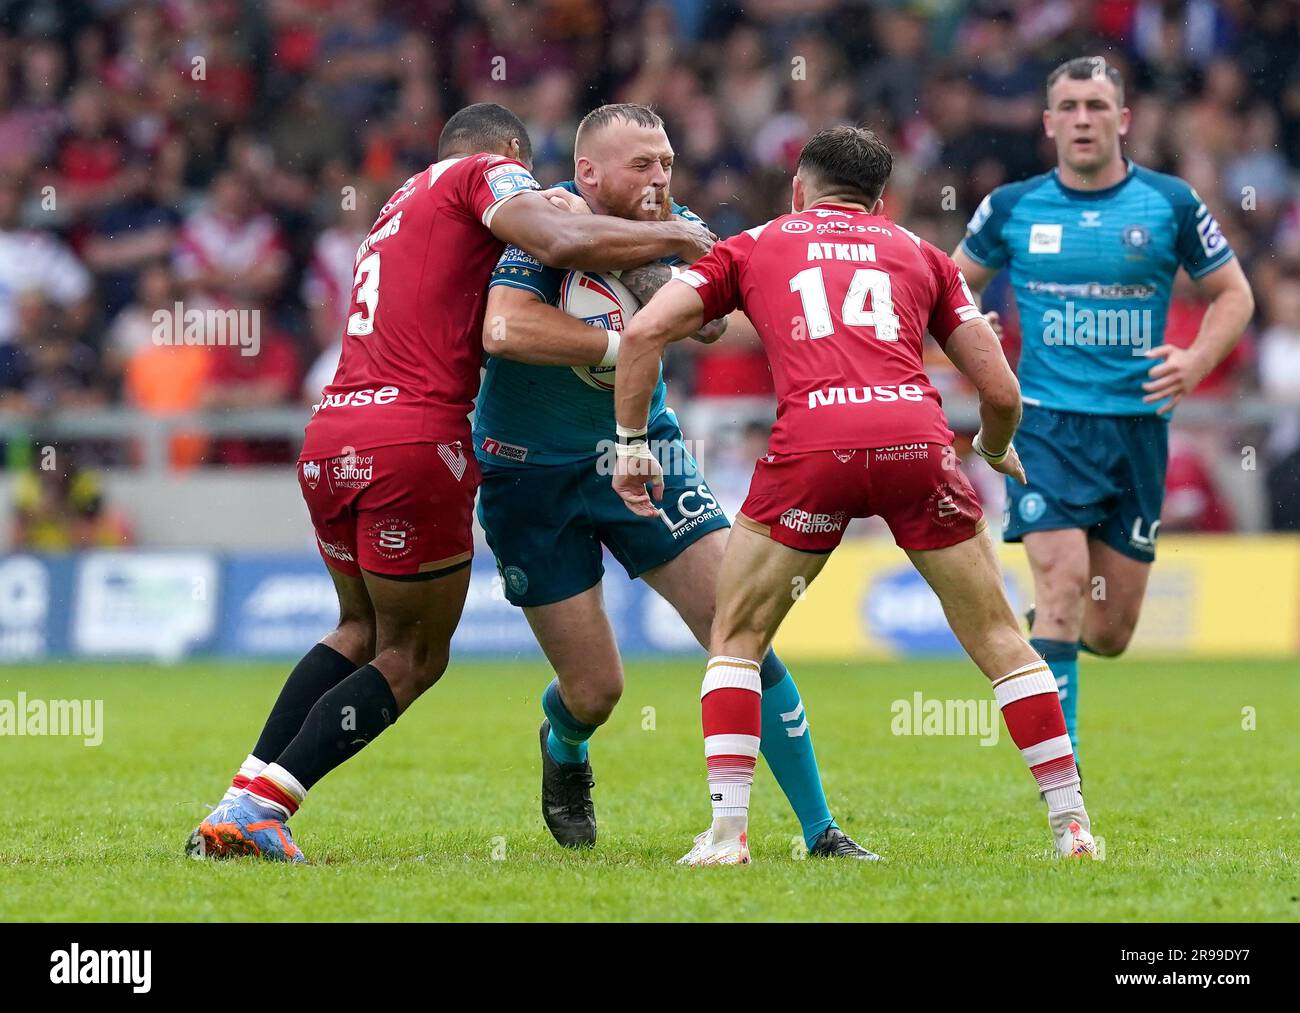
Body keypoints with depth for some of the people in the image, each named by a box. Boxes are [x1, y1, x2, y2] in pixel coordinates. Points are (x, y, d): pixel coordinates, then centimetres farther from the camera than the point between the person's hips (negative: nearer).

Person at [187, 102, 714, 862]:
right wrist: (676, 237, 0)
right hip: (414, 439, -8)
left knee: (360, 631, 26)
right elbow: (567, 243, -13)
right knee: (412, 658, 6)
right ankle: (258, 810, -2)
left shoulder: (401, 206, 29)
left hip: (329, 437, 8)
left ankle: (241, 799, 17)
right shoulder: (488, 173, 5)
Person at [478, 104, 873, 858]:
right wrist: (627, 343, -32)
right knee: (595, 691, -1)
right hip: (532, 471, -4)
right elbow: (505, 328, -35)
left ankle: (819, 831, -2)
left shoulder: (676, 230, -2)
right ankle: (564, 747, 40)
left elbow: (713, 322, -18)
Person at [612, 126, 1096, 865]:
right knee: (997, 638, 15)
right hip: (916, 436, 1)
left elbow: (644, 333, 12)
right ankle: (1072, 824, 12)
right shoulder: (919, 254, 27)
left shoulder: (754, 247, 24)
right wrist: (997, 450, 43)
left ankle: (728, 831, 5)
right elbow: (1002, 391, 22)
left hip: (812, 444, -1)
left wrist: (632, 443, 22)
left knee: (737, 639, 16)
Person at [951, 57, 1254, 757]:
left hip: (1137, 424, 2)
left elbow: (1232, 293, 8)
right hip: (1046, 422, -1)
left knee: (1110, 633, 5)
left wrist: (1196, 361, -10)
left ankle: (1033, 641, 41)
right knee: (1063, 582, -20)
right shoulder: (1012, 207, 1)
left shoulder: (1171, 204, -1)